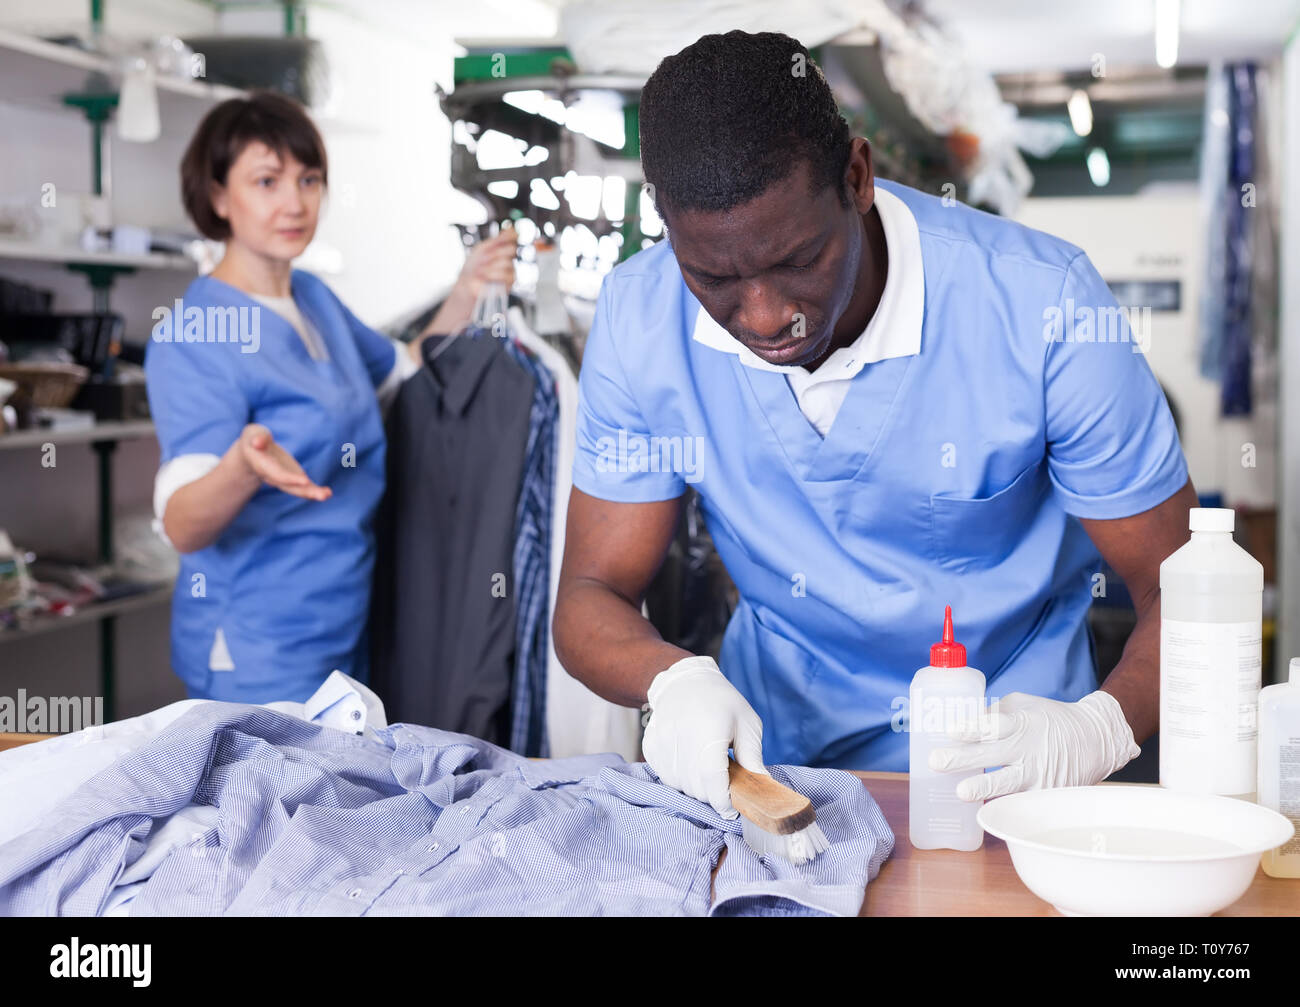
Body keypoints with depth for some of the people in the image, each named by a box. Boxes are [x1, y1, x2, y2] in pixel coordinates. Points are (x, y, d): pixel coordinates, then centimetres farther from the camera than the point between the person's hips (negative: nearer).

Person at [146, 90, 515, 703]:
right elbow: (182, 528, -24)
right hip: (258, 655, -8)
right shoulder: (191, 337, -16)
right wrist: (244, 467, -45)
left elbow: (407, 375, 26)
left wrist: (466, 294, 10)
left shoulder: (313, 298, 8)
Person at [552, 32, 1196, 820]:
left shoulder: (1044, 307, -21)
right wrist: (674, 680, -30)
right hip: (774, 740, 3)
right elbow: (591, 596, -7)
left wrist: (1102, 727, -37)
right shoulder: (640, 319, -13)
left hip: (1003, 758, -2)